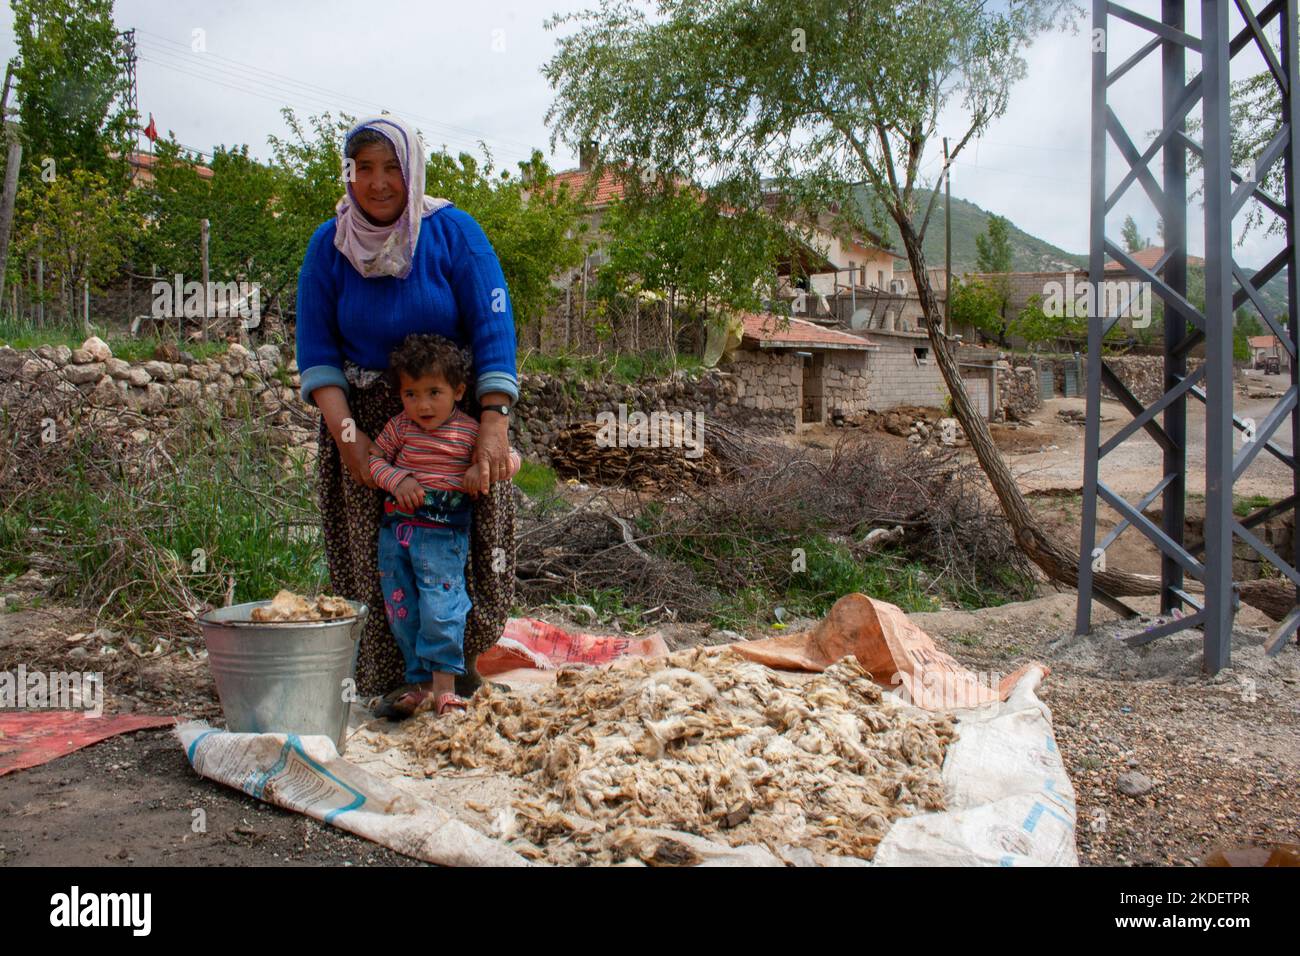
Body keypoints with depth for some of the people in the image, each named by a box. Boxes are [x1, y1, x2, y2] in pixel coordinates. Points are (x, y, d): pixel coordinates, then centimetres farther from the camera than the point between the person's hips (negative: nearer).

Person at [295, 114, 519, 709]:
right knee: (374, 552, 0)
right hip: (365, 416, 2)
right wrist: (346, 434, -17)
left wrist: (494, 425, -24)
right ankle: (391, 677, 13)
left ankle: (459, 657, 24)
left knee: (458, 543, 2)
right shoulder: (330, 245, -3)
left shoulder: (454, 232, -10)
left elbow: (493, 331, -14)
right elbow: (316, 352, -4)